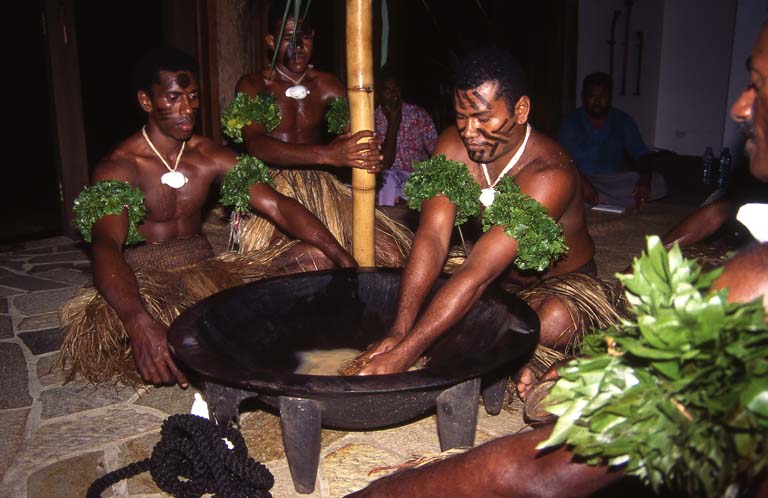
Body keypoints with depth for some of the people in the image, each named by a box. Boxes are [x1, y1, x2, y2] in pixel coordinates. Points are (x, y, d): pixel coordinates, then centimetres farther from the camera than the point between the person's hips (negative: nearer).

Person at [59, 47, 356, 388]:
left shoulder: (212, 156, 4)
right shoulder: (117, 168, -11)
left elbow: (276, 205, -6)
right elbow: (105, 246, -29)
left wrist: (344, 260, -21)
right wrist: (139, 322, -50)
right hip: (144, 282, -4)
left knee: (313, 256, -11)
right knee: (100, 322, -40)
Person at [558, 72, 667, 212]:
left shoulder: (623, 121, 8)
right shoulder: (571, 122, -1)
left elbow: (641, 154, 2)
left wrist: (645, 179, -21)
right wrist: (583, 183, -32)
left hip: (616, 181, 2)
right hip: (582, 180, -2)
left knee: (657, 182, -21)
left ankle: (601, 201, -26)